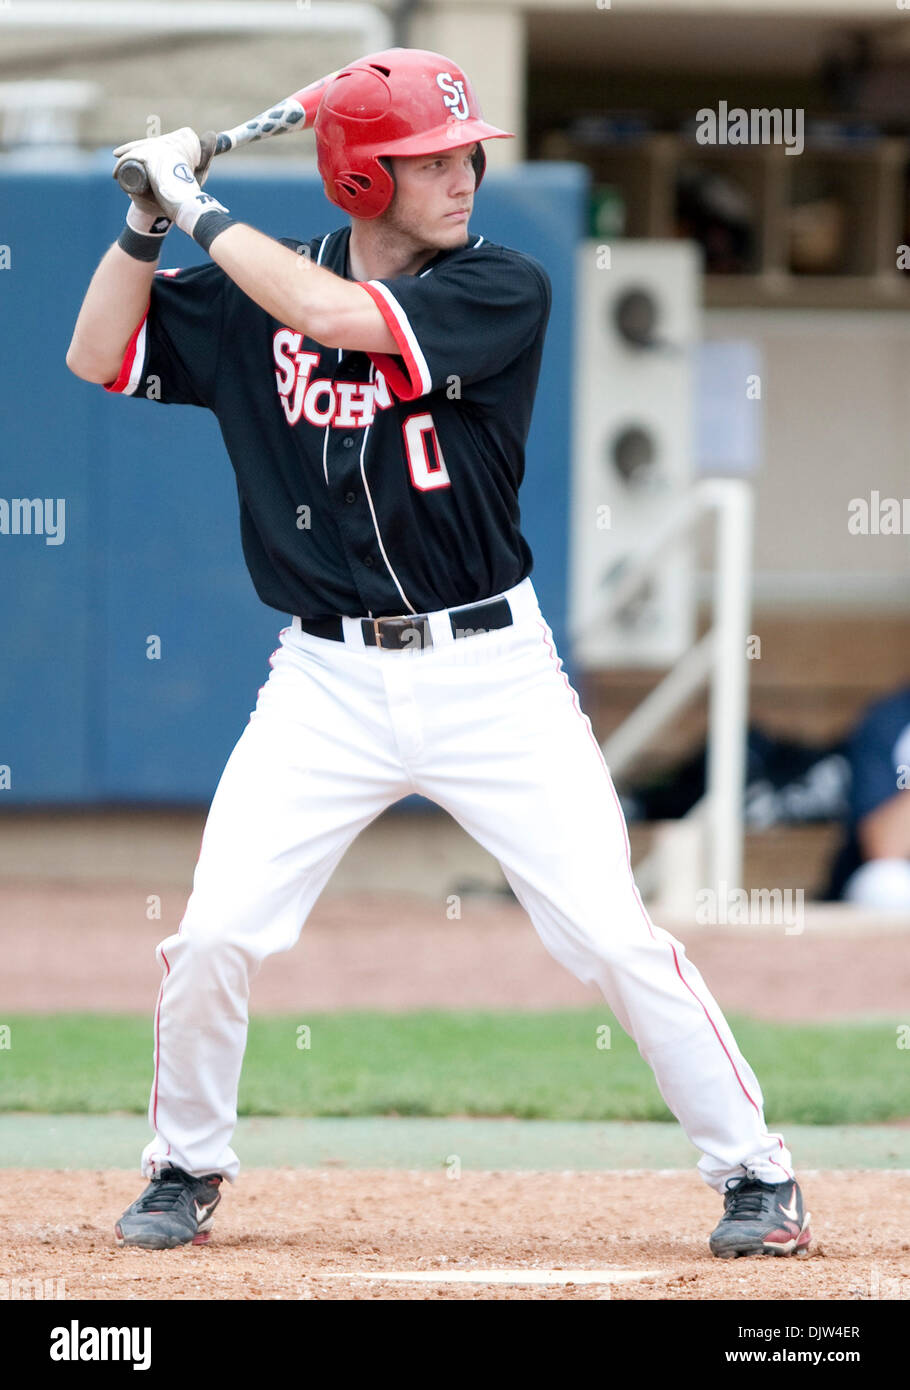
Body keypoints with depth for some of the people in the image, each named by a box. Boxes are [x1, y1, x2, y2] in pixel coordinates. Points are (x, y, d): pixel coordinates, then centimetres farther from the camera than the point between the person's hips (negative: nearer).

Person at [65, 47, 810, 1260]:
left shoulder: (503, 291, -9)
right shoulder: (257, 295, 4)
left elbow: (334, 314, -23)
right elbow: (99, 355, 8)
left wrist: (197, 207, -14)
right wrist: (152, 217, -3)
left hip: (489, 675, -2)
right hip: (329, 683, 2)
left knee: (614, 935, -6)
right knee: (214, 937, -5)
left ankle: (753, 1171, 6)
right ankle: (187, 1166, 19)